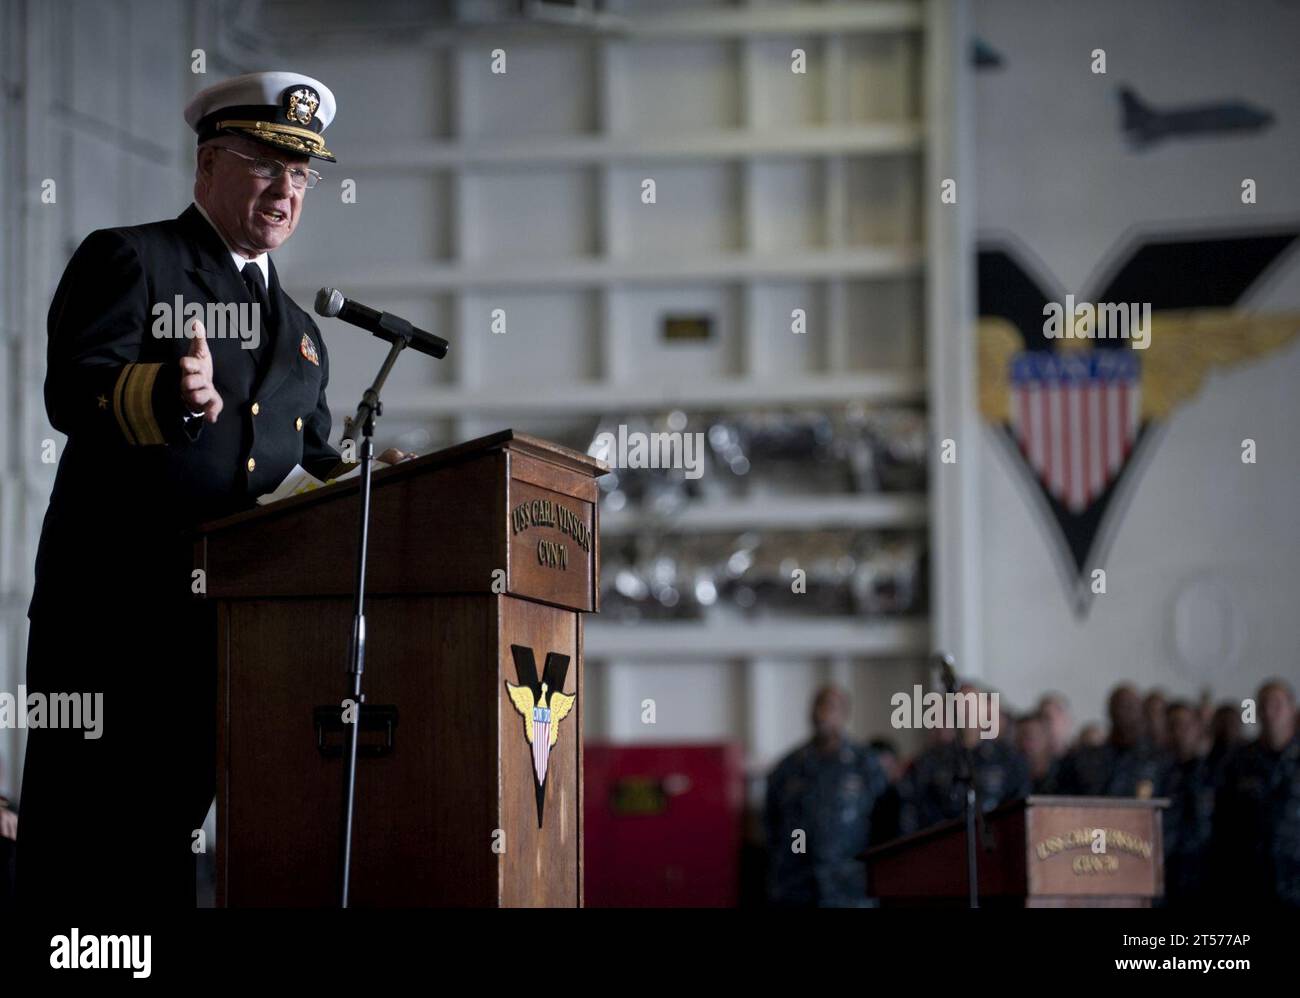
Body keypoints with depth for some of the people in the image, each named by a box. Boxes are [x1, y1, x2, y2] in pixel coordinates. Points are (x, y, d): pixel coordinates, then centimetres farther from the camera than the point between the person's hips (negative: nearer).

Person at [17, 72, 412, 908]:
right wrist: (171, 394, -35)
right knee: (85, 825, -6)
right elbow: (72, 391, -15)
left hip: (229, 616, 6)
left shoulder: (300, 330, 23)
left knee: (171, 825, 8)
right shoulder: (130, 260, 0)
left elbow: (312, 459, 28)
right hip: (115, 600, -6)